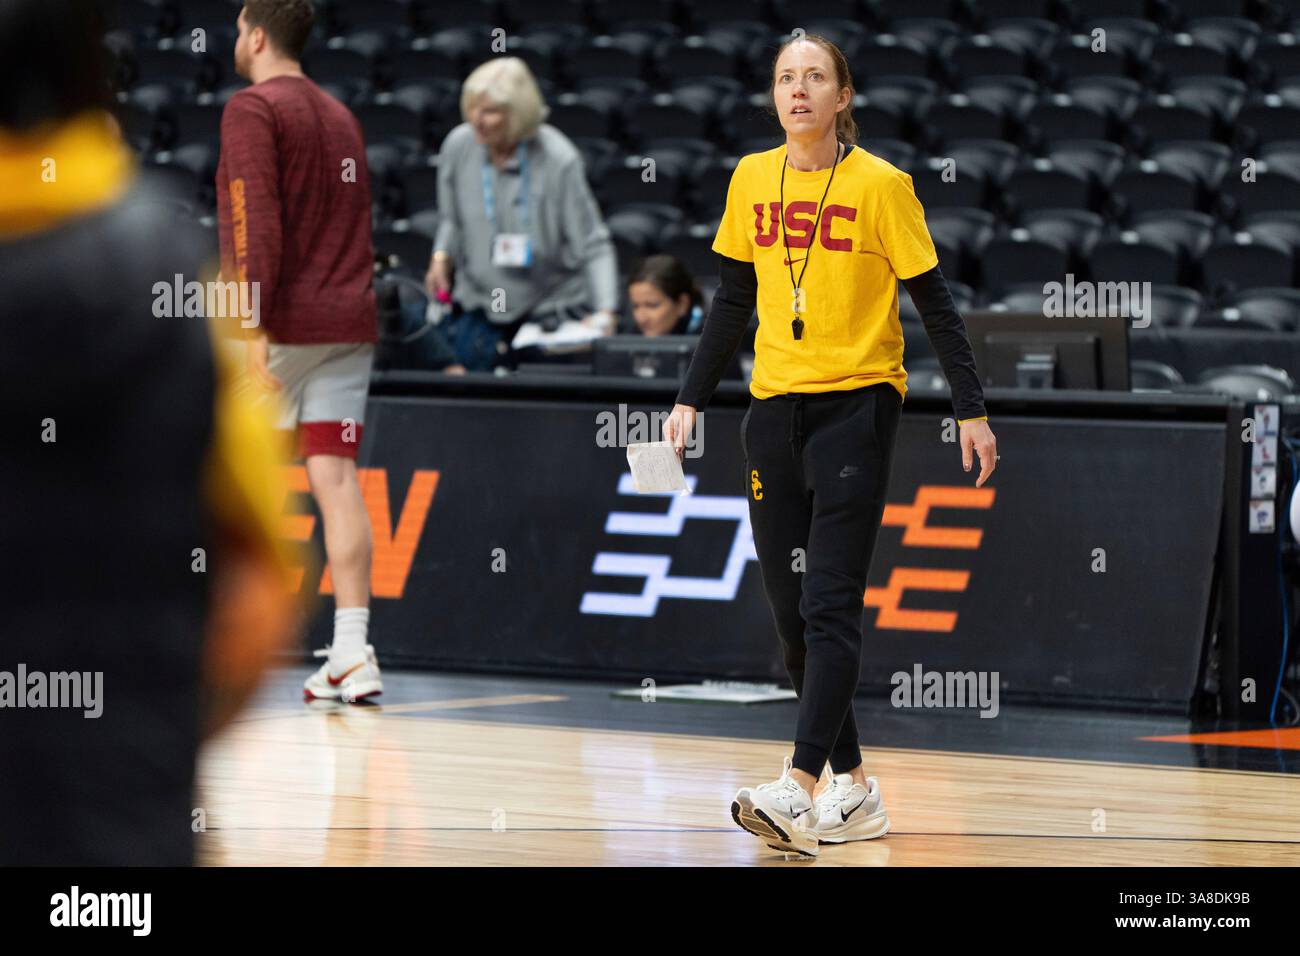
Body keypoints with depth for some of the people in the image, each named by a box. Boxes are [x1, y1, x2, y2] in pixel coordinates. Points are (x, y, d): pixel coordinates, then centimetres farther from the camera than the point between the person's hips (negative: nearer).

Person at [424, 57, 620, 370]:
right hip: (478, 307, 3)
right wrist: (441, 256, -7)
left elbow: (593, 246, -16)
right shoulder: (458, 146, -6)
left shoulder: (558, 159, -19)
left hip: (550, 310, -3)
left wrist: (605, 312, -28)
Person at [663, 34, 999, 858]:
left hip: (857, 404, -5)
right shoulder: (752, 180, 8)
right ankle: (855, 790, 15)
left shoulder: (880, 186, -7)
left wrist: (972, 410, -4)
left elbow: (934, 302, -3)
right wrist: (693, 398, 14)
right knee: (791, 610, 5)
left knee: (830, 605, -13)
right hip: (775, 409, 6)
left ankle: (801, 790, -21)